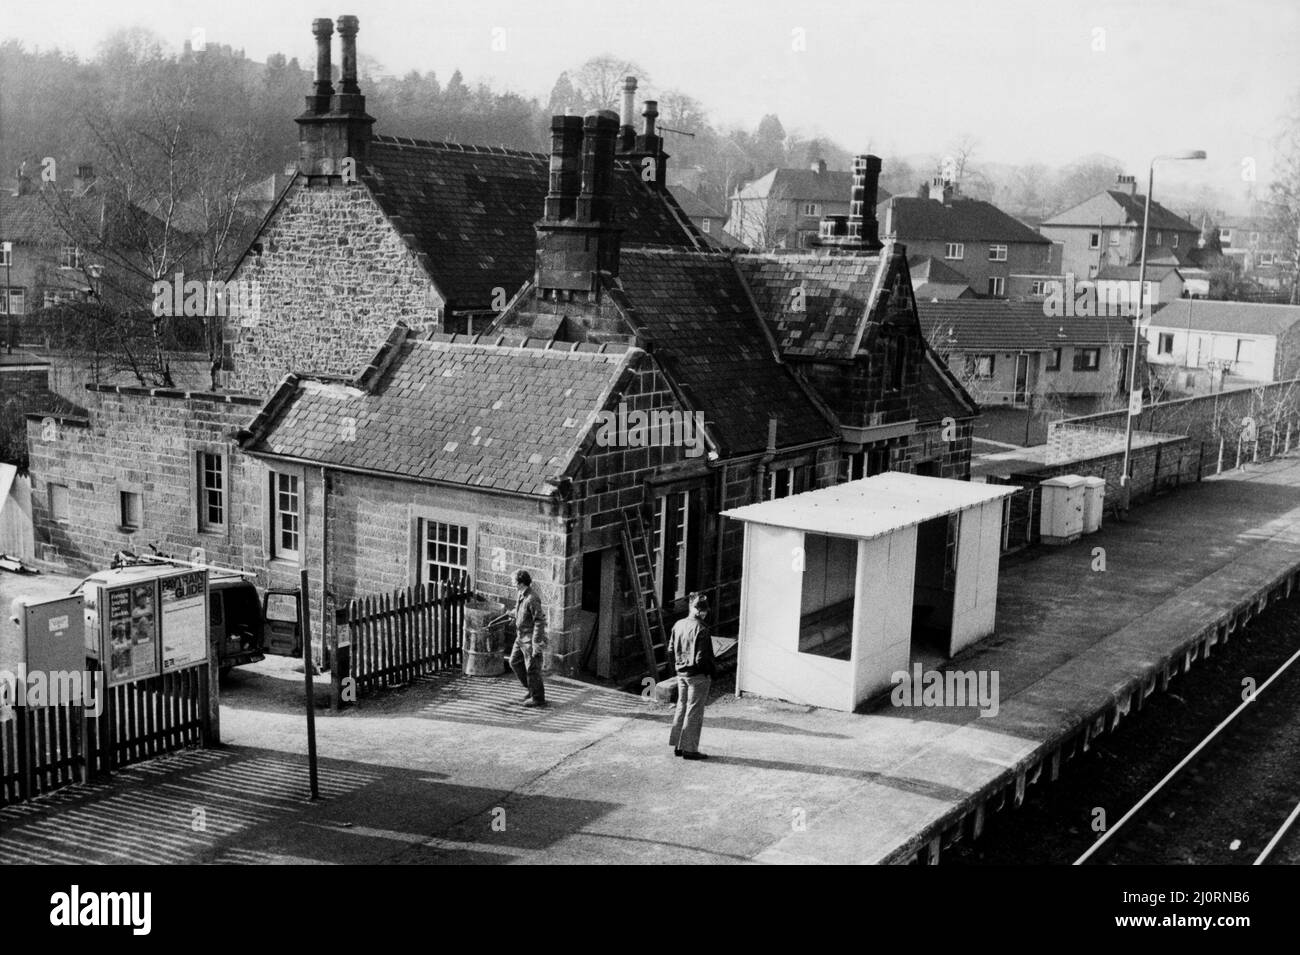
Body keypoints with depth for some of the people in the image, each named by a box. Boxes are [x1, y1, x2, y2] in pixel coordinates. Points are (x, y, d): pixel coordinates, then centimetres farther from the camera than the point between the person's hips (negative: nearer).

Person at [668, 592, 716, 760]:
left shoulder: (678, 625, 2)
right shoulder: (701, 629, -20)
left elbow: (671, 651, 8)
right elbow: (701, 658, -22)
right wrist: (713, 669, -6)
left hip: (681, 674, 7)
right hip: (698, 675, -7)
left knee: (681, 707, 17)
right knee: (694, 711, 2)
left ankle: (678, 746, 23)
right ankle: (689, 749, 8)